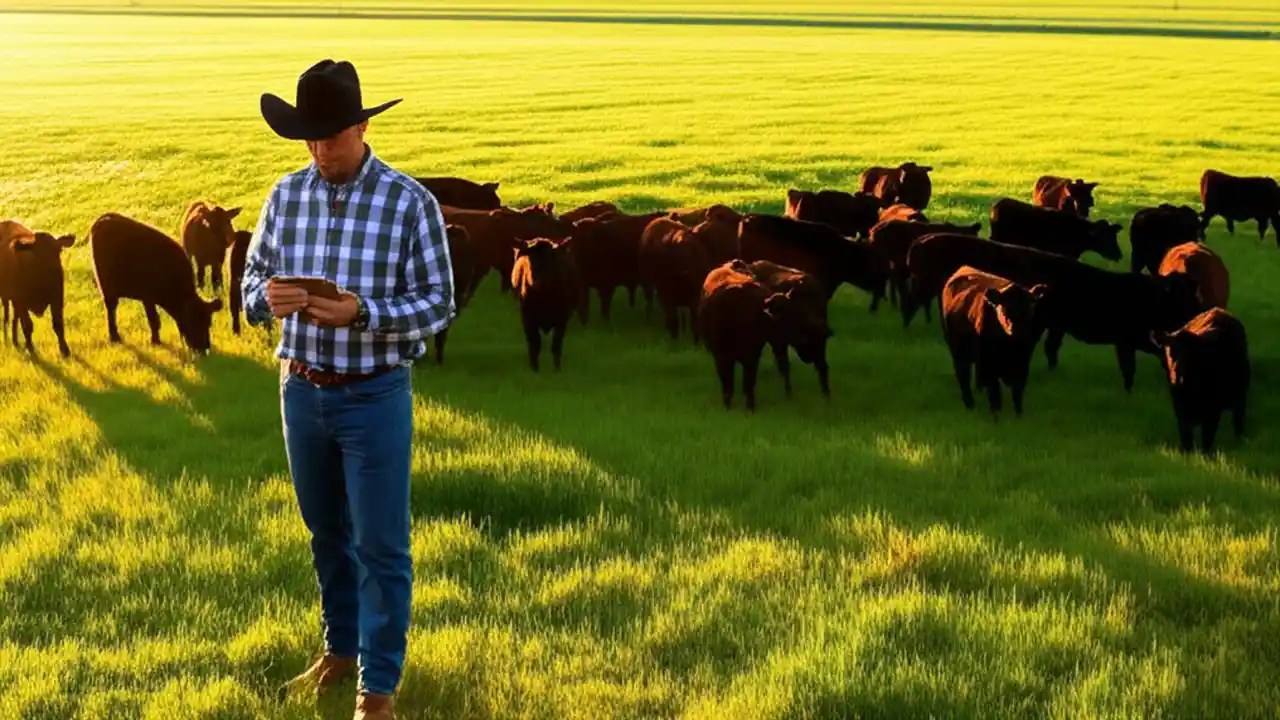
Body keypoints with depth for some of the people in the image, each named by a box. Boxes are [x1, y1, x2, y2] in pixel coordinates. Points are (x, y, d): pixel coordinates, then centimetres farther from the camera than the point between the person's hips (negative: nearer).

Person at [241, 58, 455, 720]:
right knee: (326, 532, 19)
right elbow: (251, 279, 7)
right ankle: (341, 648, 38)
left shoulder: (409, 202, -11)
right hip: (302, 391, 4)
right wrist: (268, 297, -17)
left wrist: (363, 313, -26)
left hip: (375, 396, -4)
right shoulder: (286, 196, 1)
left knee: (380, 544, 2)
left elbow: (438, 304, -11)